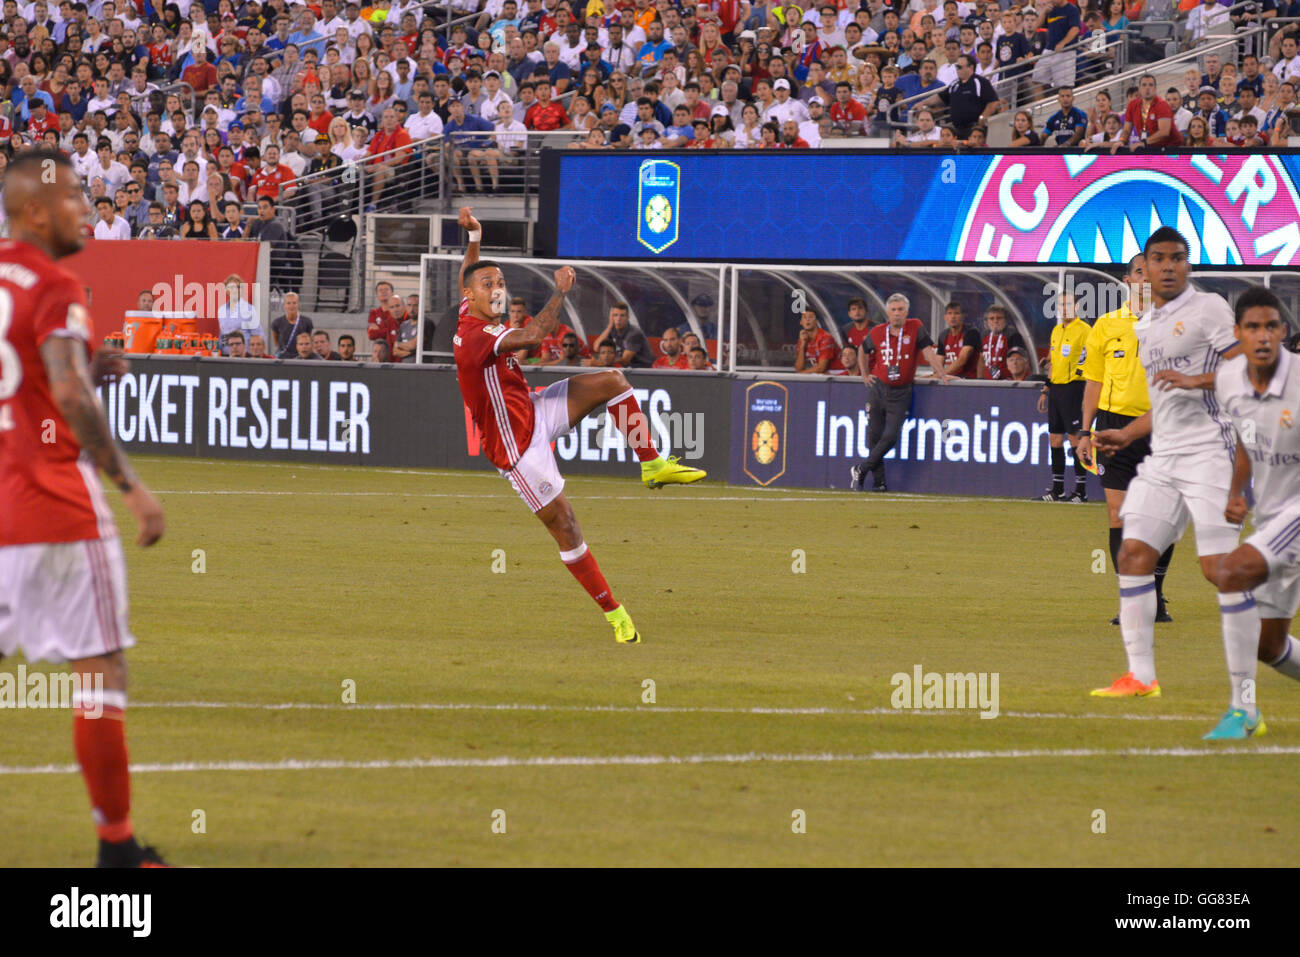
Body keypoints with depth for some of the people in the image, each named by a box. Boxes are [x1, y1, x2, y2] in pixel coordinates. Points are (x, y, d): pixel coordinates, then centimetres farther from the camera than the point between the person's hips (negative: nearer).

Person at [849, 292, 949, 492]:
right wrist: (865, 375, 12)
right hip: (878, 389, 2)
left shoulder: (915, 328, -4)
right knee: (874, 436, 1)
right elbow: (864, 352, 20)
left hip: (900, 393, -2)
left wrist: (941, 374, -15)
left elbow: (928, 352, -7)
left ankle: (860, 471, 5)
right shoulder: (877, 333, 2)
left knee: (890, 437, -9)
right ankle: (878, 481, 9)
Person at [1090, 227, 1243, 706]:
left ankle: (1244, 690, -11)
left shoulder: (1208, 308, -4)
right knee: (1133, 551, -1)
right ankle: (1141, 676, 7)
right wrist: (1126, 435, 23)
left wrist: (1198, 380, -21)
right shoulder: (1145, 326, 20)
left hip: (1207, 451, -8)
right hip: (1162, 457, 8)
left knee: (1219, 567, -14)